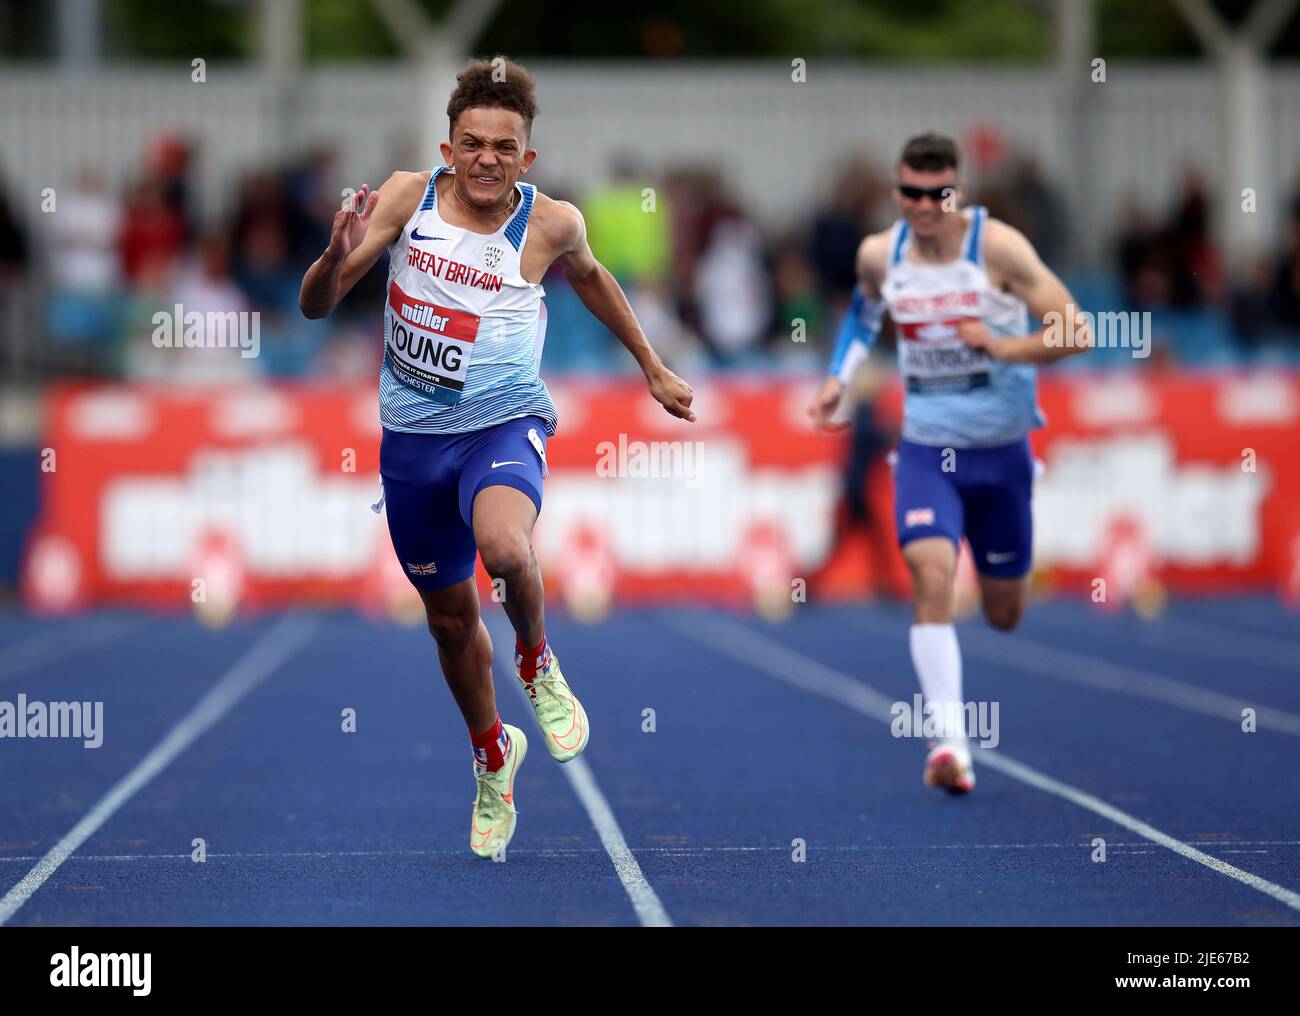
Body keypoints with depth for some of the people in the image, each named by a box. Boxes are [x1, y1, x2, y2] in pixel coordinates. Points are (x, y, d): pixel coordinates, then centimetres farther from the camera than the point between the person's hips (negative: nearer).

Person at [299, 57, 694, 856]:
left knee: (503, 546, -35)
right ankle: (493, 754, 42)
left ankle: (538, 663, -1)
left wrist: (654, 370, 24)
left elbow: (588, 275, 17)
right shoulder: (407, 197, -7)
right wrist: (338, 258, -29)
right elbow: (316, 307, -7)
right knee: (450, 617, 15)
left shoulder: (551, 224, -8)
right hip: (412, 437, 2)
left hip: (503, 424, -2)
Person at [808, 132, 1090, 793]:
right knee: (932, 578, -23)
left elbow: (1076, 333, -16)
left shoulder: (997, 247, -14)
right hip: (926, 448, 1)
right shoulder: (878, 255, -2)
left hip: (1001, 450, -1)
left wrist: (1005, 348, -30)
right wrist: (839, 377, 8)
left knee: (1004, 614, 10)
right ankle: (949, 739, -24)